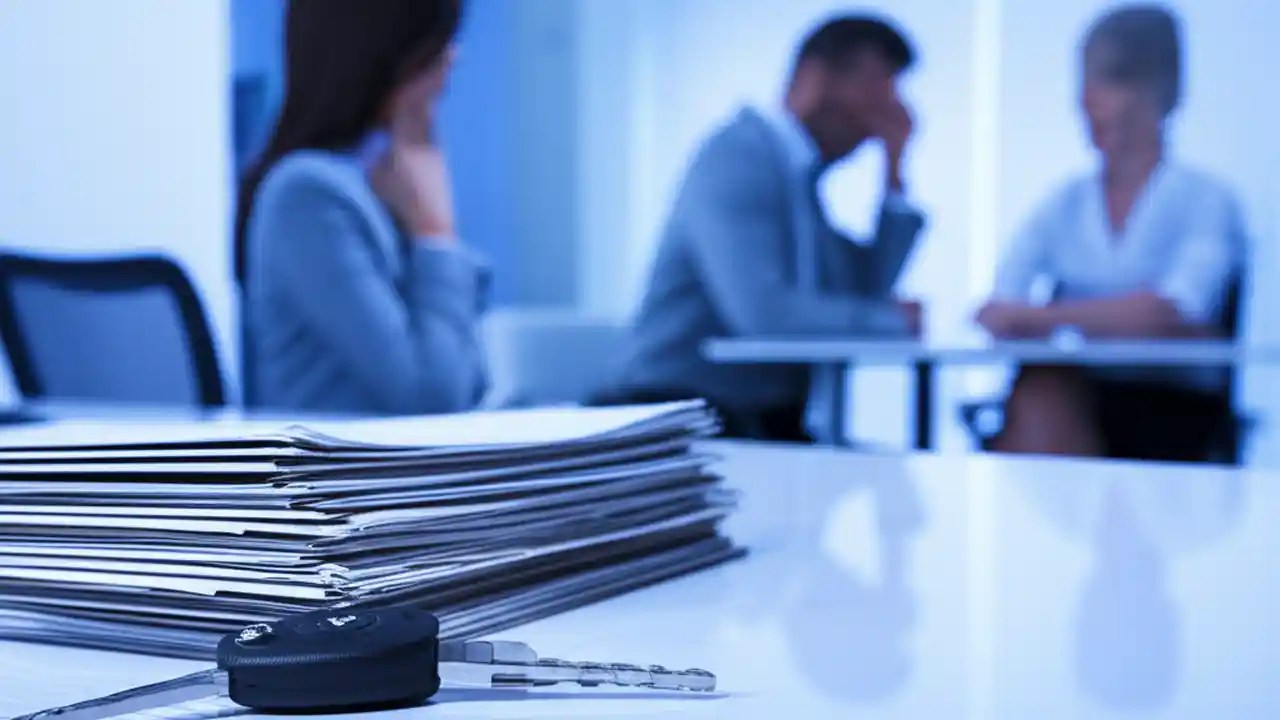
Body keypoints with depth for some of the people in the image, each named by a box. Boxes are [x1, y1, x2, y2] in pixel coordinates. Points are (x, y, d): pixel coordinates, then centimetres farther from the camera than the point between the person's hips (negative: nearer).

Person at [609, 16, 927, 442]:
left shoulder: (801, 172, 15)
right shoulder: (738, 156, -13)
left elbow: (868, 294, 12)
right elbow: (762, 310, -26)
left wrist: (894, 172, 8)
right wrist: (897, 319, -17)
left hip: (771, 419, 8)